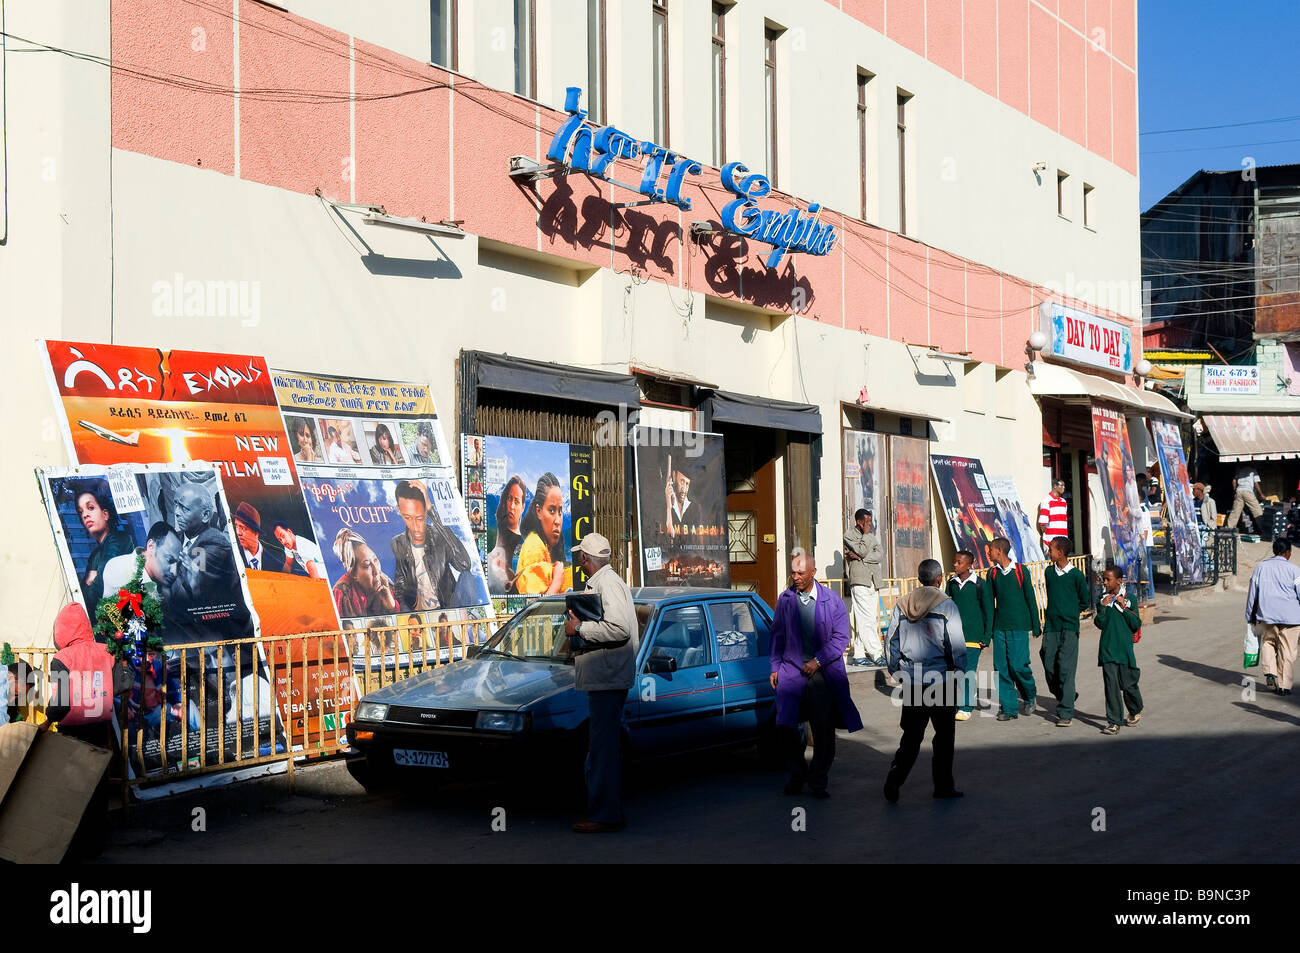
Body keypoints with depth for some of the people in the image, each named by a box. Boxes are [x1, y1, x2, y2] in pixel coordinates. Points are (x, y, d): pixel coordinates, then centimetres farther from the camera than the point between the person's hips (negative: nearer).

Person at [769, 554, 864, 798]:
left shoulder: (832, 601, 0)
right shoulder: (785, 599, 7)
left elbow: (840, 637, -3)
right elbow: (777, 635, 13)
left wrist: (818, 661, -11)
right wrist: (775, 666, 7)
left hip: (823, 672, -1)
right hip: (792, 670, 2)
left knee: (824, 730, -1)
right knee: (786, 725, -6)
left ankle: (818, 781, 13)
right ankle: (797, 773, 15)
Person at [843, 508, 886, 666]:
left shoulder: (872, 536, 19)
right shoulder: (849, 536, 0)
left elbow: (880, 554, 3)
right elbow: (863, 551, -15)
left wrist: (860, 557, -10)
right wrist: (866, 534, -7)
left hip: (872, 581, 7)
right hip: (859, 582, -7)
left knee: (864, 620, 5)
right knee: (867, 620, -11)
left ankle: (859, 655, 8)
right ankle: (877, 655, -13)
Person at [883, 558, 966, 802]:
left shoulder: (901, 606, 4)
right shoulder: (946, 605, -9)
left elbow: (892, 642, 8)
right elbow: (957, 645, -8)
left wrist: (897, 672, 18)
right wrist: (959, 673, 3)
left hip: (911, 682, 4)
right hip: (941, 680, -4)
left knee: (912, 734, 10)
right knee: (944, 733, 9)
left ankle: (895, 778, -7)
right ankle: (943, 786, 15)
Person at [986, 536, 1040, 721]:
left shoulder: (1020, 571, -2)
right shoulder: (992, 573, 9)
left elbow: (1031, 599, 1)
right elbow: (990, 602, 12)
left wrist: (1036, 625, 1)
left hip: (1018, 626, -4)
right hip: (999, 627, 4)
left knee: (1018, 664, -10)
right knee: (1001, 667, -1)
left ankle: (1029, 695, 18)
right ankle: (1008, 708, 6)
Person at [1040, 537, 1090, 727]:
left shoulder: (1076, 575, -5)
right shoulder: (1049, 572, 9)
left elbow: (1086, 601, 6)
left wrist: (1070, 614, 8)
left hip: (1069, 628, -5)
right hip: (1050, 626, 5)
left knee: (1066, 669, -8)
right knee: (1049, 666, 3)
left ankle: (1066, 713, -7)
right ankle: (1065, 697, 28)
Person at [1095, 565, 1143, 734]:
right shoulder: (1103, 599, 7)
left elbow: (1137, 625, -4)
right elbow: (1099, 624, 0)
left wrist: (1124, 608, -13)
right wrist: (1103, 607, -12)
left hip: (1125, 649, -2)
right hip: (1107, 649, 2)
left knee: (1128, 683, 6)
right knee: (1111, 685, -4)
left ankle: (1135, 712, 34)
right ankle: (1114, 722, -1)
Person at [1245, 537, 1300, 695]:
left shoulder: (1260, 567, 5)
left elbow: (1252, 594, 8)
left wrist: (1250, 617, 15)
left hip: (1267, 616, 2)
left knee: (1267, 642, 21)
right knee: (1287, 652, 6)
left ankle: (1270, 671, 0)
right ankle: (1284, 685, 8)